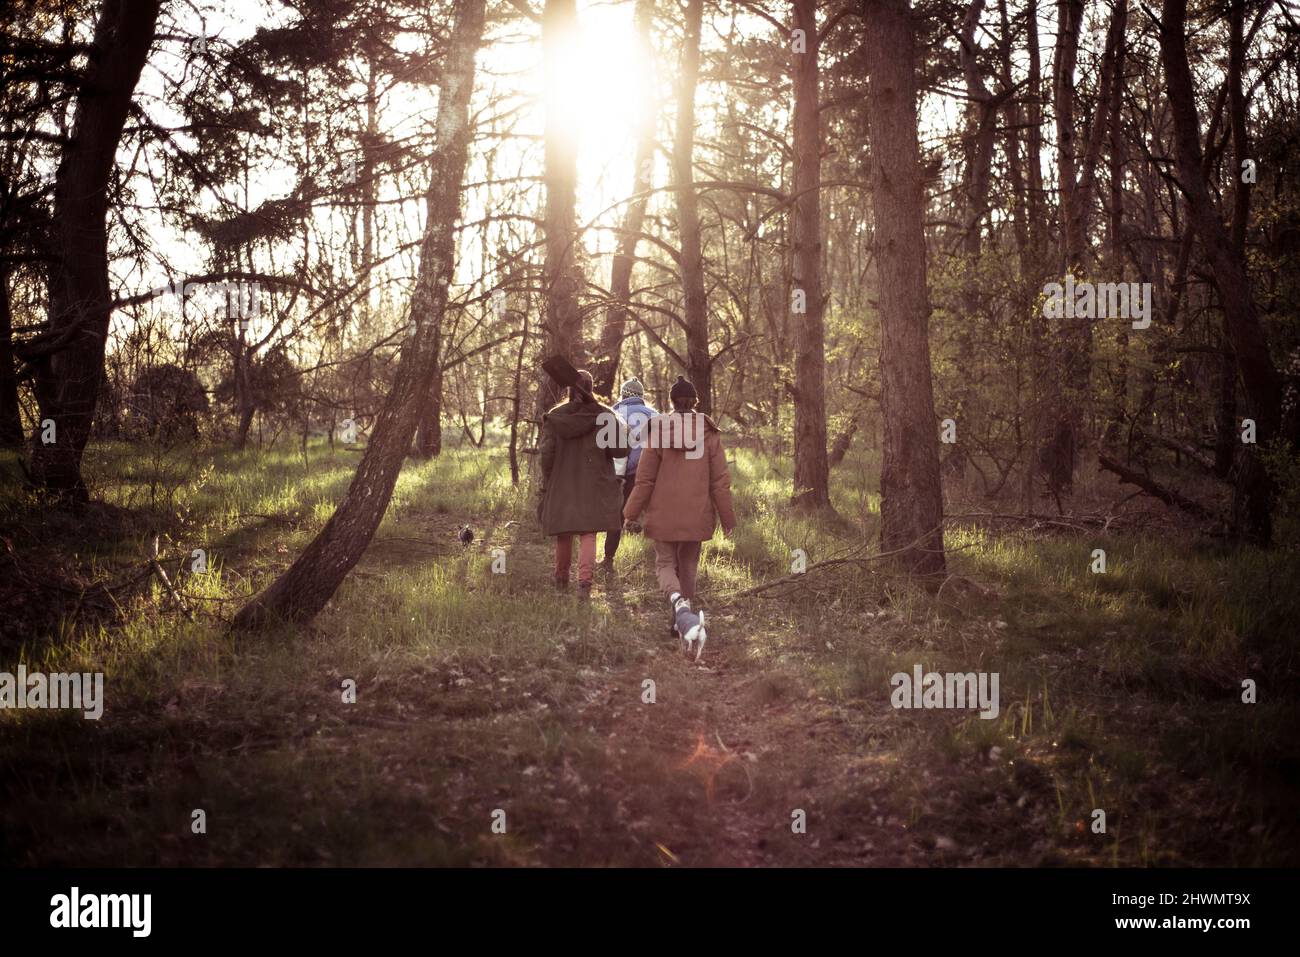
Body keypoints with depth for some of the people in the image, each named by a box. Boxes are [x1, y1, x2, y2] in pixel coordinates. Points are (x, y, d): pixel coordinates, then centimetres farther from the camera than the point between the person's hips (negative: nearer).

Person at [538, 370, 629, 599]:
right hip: (592, 486, -1)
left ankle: (561, 579, 28)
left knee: (563, 535, 16)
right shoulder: (604, 415, -5)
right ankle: (585, 579, -17)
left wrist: (546, 484, 6)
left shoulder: (555, 417, -3)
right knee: (588, 533, 1)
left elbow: (546, 453, -6)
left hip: (561, 486, 1)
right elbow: (620, 450, -9)